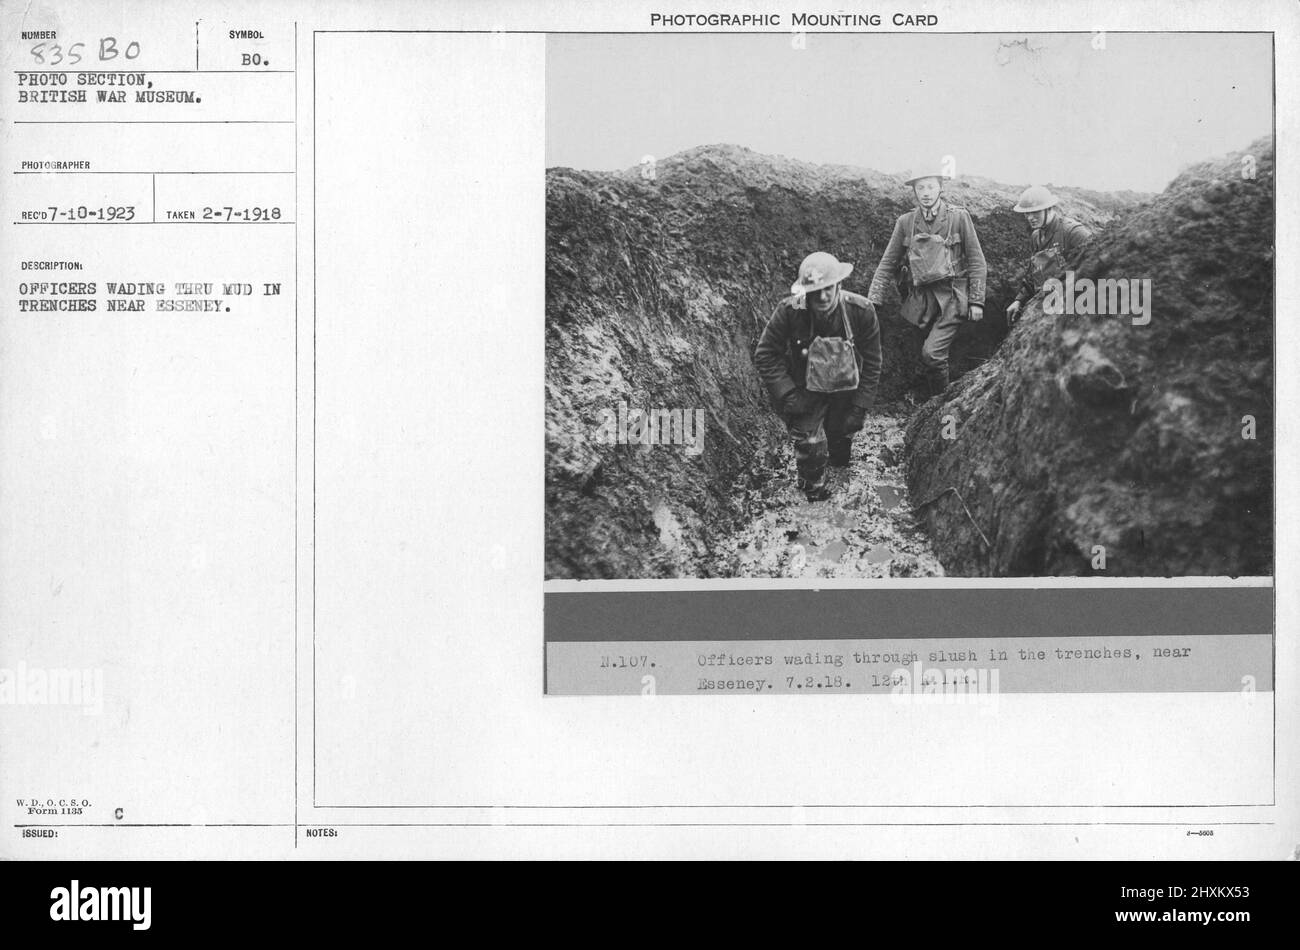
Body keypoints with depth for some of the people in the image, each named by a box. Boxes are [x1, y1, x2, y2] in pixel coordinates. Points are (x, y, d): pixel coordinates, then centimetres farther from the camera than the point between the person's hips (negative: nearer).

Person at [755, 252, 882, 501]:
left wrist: (859, 407, -12)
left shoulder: (861, 311, -22)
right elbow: (765, 355, -14)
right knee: (810, 442, -14)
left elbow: (871, 362, -9)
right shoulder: (789, 311, -26)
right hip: (806, 393, -2)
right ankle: (813, 489, 15)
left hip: (846, 391, 2)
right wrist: (787, 395, -20)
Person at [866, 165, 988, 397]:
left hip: (952, 297, -4)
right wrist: (873, 301, 1)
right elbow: (887, 264, 9)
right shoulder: (905, 222, 5)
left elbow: (977, 262, 1)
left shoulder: (959, 217, -3)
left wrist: (976, 301, -4)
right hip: (920, 297, 4)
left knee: (932, 353, -17)